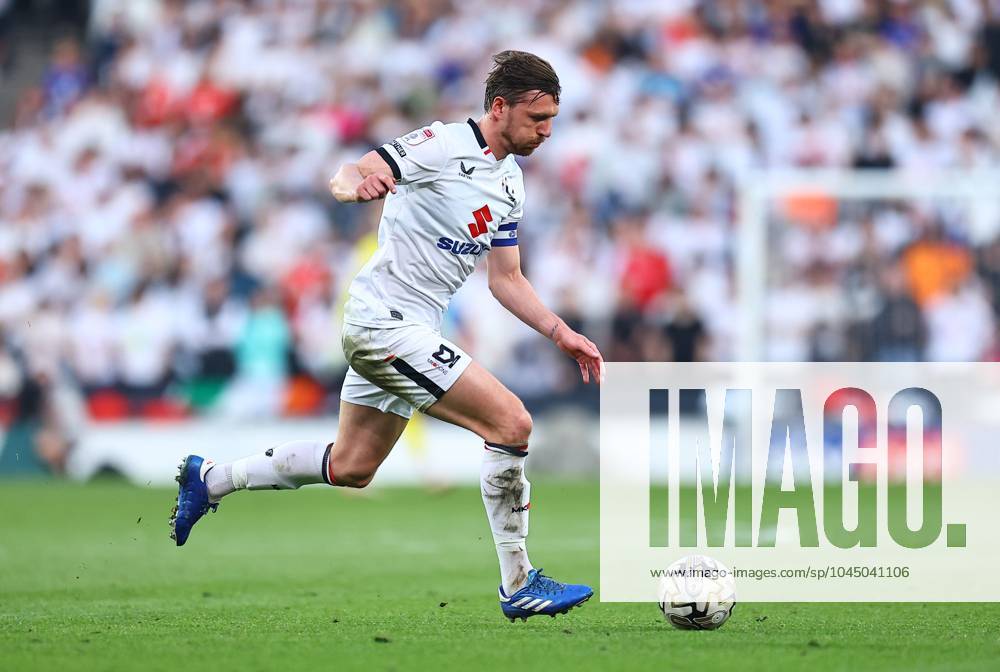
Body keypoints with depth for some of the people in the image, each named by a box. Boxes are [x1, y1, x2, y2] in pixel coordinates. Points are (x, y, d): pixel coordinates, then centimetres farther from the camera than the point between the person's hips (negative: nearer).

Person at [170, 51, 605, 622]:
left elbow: (506, 280, 18)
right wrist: (356, 185, -44)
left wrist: (562, 334, 9)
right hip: (386, 321, -10)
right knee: (512, 423, -17)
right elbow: (345, 177, -20)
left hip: (409, 329, 10)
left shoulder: (511, 185, 12)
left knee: (350, 468, 18)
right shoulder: (444, 144, -15)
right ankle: (519, 586, -10)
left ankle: (210, 480, 33)